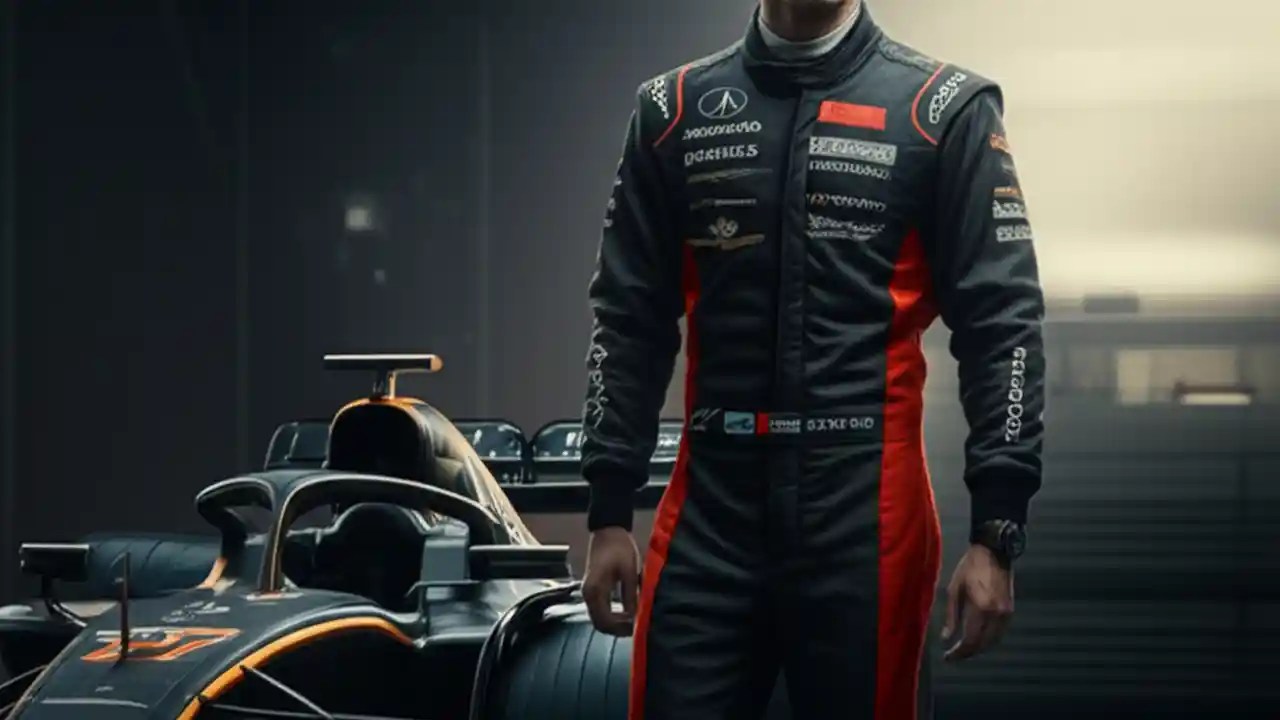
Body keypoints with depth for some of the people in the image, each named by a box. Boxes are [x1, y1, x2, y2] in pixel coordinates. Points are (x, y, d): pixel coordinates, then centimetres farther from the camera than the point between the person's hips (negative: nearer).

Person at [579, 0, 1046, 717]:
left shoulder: (944, 110, 2)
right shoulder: (675, 108, 11)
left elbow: (1002, 327, -2)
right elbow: (632, 322, 12)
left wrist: (996, 533, -8)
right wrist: (611, 513, 7)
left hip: (865, 514, -2)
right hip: (707, 516, 2)